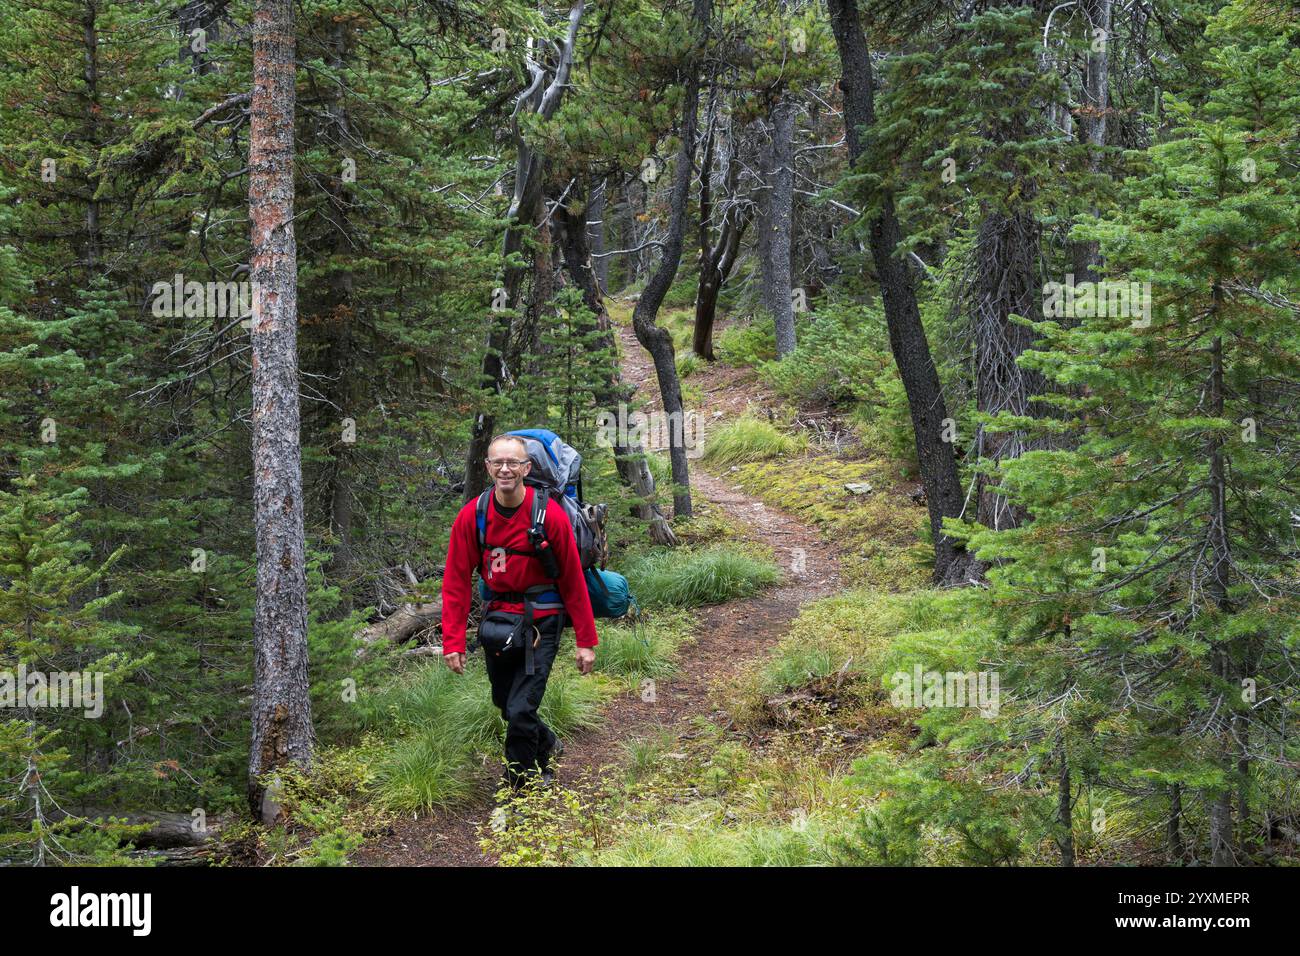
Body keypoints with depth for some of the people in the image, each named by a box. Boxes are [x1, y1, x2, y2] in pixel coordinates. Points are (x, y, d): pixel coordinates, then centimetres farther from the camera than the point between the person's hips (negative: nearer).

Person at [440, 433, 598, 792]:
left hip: (540, 620, -4)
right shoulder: (471, 516, -9)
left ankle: (521, 789, 5)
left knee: (521, 709, -12)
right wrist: (453, 641, -7)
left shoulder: (550, 515, -16)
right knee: (505, 703, 18)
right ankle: (546, 745, 47)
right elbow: (456, 581, -3)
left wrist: (586, 641, -6)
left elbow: (573, 580, -9)